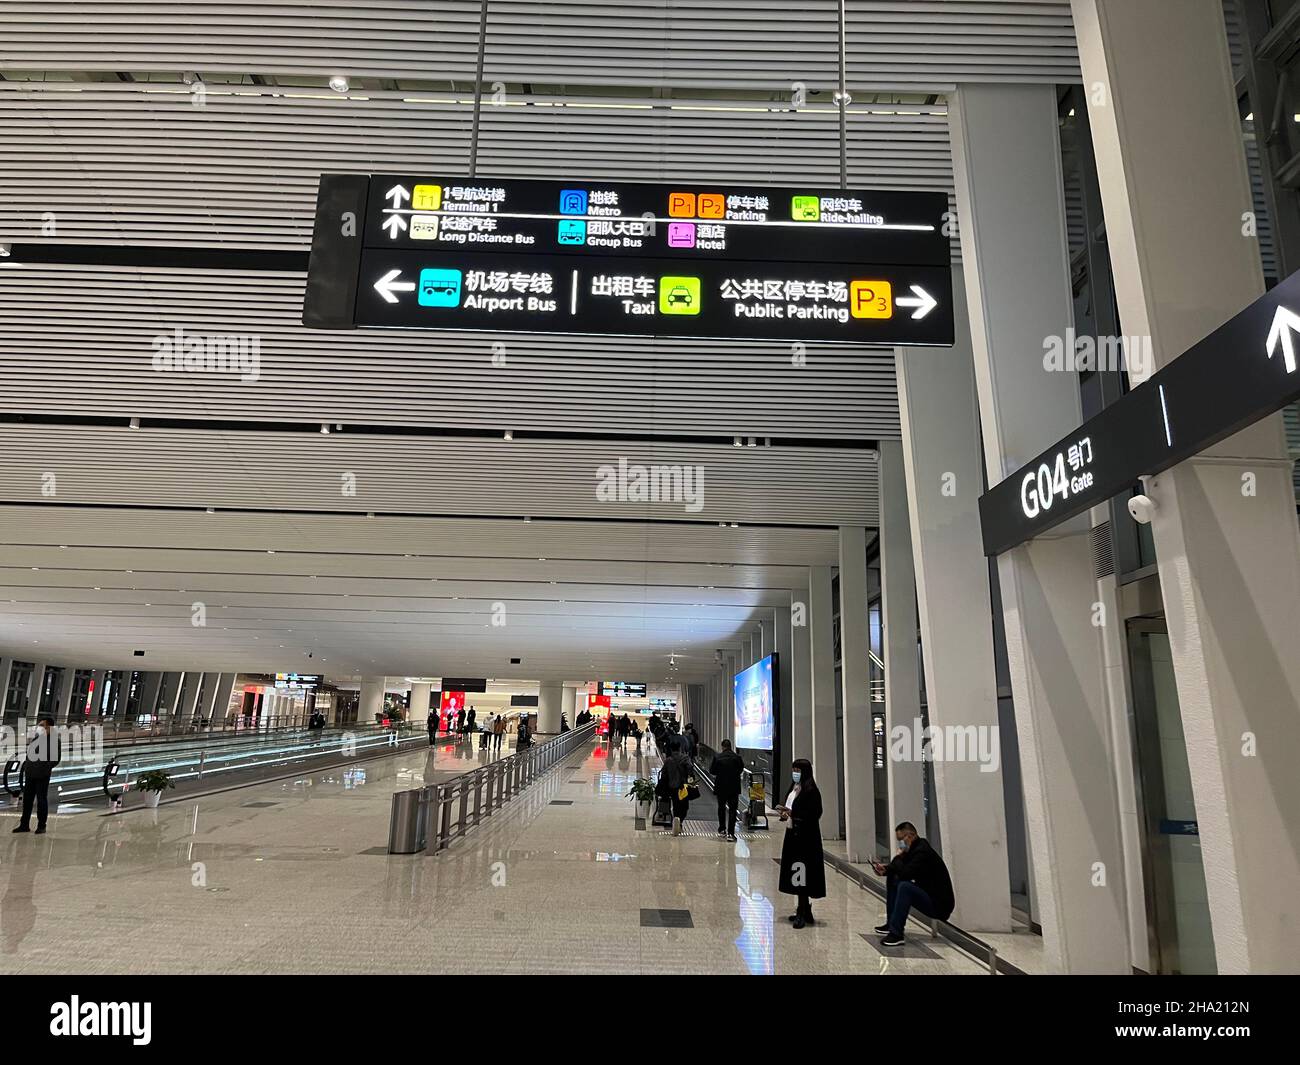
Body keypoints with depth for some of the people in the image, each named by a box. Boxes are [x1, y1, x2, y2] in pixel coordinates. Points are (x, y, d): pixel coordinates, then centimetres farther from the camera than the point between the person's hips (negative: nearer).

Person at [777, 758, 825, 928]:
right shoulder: (794, 788, 12)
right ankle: (803, 910, 23)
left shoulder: (811, 791, -14)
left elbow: (814, 815, -20)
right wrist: (785, 813, 0)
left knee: (802, 874, -6)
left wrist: (791, 813, -23)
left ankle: (804, 912, 0)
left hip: (806, 838, -9)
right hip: (793, 835, 9)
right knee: (795, 873, 13)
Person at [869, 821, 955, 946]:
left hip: (939, 904, -10)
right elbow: (901, 869, 18)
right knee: (892, 879, 12)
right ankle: (891, 924, 16)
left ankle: (897, 934, -26)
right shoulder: (914, 849, 9)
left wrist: (899, 857, -11)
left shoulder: (923, 852, -21)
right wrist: (885, 869, -1)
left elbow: (905, 874, -29)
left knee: (905, 886, -32)